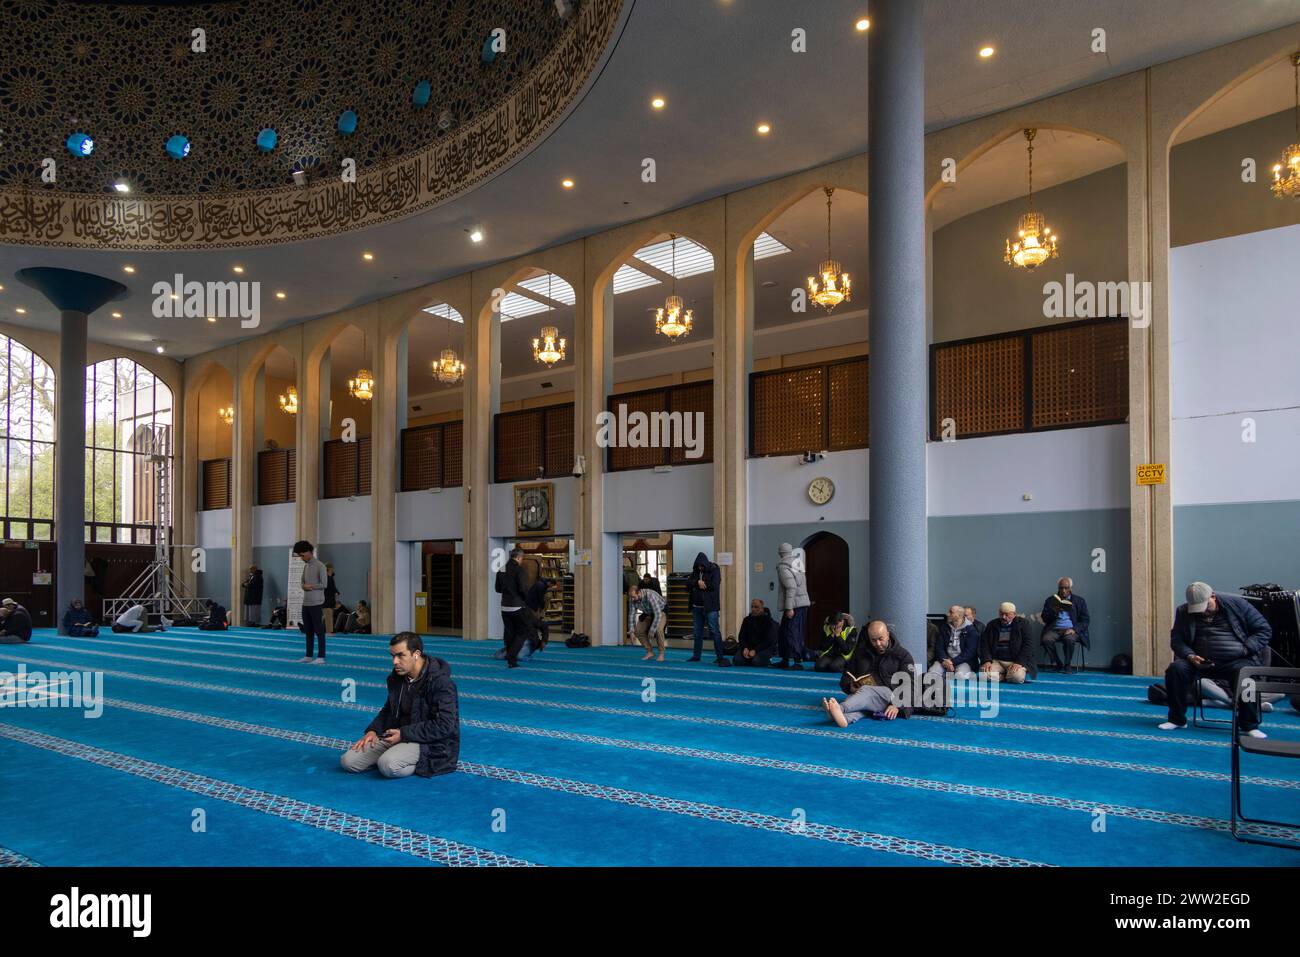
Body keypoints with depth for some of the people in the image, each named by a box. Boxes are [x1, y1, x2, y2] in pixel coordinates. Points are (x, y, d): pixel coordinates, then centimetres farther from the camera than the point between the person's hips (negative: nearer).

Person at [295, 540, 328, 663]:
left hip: (316, 604, -8)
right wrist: (305, 586, -5)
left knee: (319, 631, -4)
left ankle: (321, 657, -2)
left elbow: (324, 584, -14)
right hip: (306, 603, 8)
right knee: (308, 631, 12)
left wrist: (310, 586, -6)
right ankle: (309, 656, 19)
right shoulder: (305, 566, 15)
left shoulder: (320, 566, -10)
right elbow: (303, 583, 18)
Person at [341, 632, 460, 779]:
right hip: (398, 735, 8)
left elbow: (444, 726, -23)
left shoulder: (440, 683, -19)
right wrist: (373, 730, 2)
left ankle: (422, 765, -5)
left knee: (388, 766, -33)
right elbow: (389, 710, 22)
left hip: (431, 744, -8)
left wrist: (404, 734, -22)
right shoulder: (397, 677, 6)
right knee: (348, 761, -4)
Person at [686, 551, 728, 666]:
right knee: (698, 632, 14)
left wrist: (702, 584, -8)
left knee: (714, 631, -11)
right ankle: (696, 655, 25)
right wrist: (698, 582, -17)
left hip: (710, 607, -6)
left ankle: (720, 657, -12)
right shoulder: (695, 571, 11)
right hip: (697, 606, 6)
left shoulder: (714, 570, -5)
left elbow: (714, 585, -17)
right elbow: (690, 583, -1)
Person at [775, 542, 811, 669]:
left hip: (794, 604, -8)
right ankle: (785, 660, 22)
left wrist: (789, 608, -19)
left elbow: (791, 587, -19)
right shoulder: (798, 563, 13)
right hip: (804, 602, 8)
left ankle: (798, 661, -11)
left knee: (791, 633, -6)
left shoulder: (783, 566, -11)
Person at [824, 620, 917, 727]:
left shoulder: (902, 655, 10)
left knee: (866, 691, -36)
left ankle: (839, 709, -64)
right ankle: (844, 718, -69)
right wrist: (850, 687, 0)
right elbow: (846, 675, 25)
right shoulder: (861, 651, 21)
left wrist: (897, 705, -17)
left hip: (889, 695, -3)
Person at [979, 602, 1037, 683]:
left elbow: (1028, 645, -7)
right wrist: (987, 661, -10)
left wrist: (1019, 662, -19)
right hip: (996, 660, 3)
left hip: (1017, 661, -3)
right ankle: (1006, 676, 5)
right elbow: (984, 644, 7)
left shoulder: (1023, 624, 1)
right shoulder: (991, 625, 10)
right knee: (986, 674, -26)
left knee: (1017, 677, -33)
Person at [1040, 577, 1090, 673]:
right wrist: (1054, 612, -11)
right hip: (1055, 629, 1)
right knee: (1046, 640, -31)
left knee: (1069, 639, -37)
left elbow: (1085, 620, 6)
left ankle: (1068, 665, -14)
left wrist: (1074, 629, -13)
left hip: (1071, 630, -1)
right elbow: (1044, 619, 9)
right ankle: (1058, 664, -9)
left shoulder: (1079, 601, 12)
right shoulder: (1051, 600, 15)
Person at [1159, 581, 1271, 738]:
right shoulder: (1183, 612, 7)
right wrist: (1190, 656, -11)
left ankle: (1250, 725, -17)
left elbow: (1264, 630, 3)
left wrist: (1246, 649, -11)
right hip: (1202, 661, 2)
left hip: (1237, 661, -2)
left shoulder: (1236, 604, 0)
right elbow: (1176, 639, 9)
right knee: (1175, 669, -24)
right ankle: (1177, 719, -8)